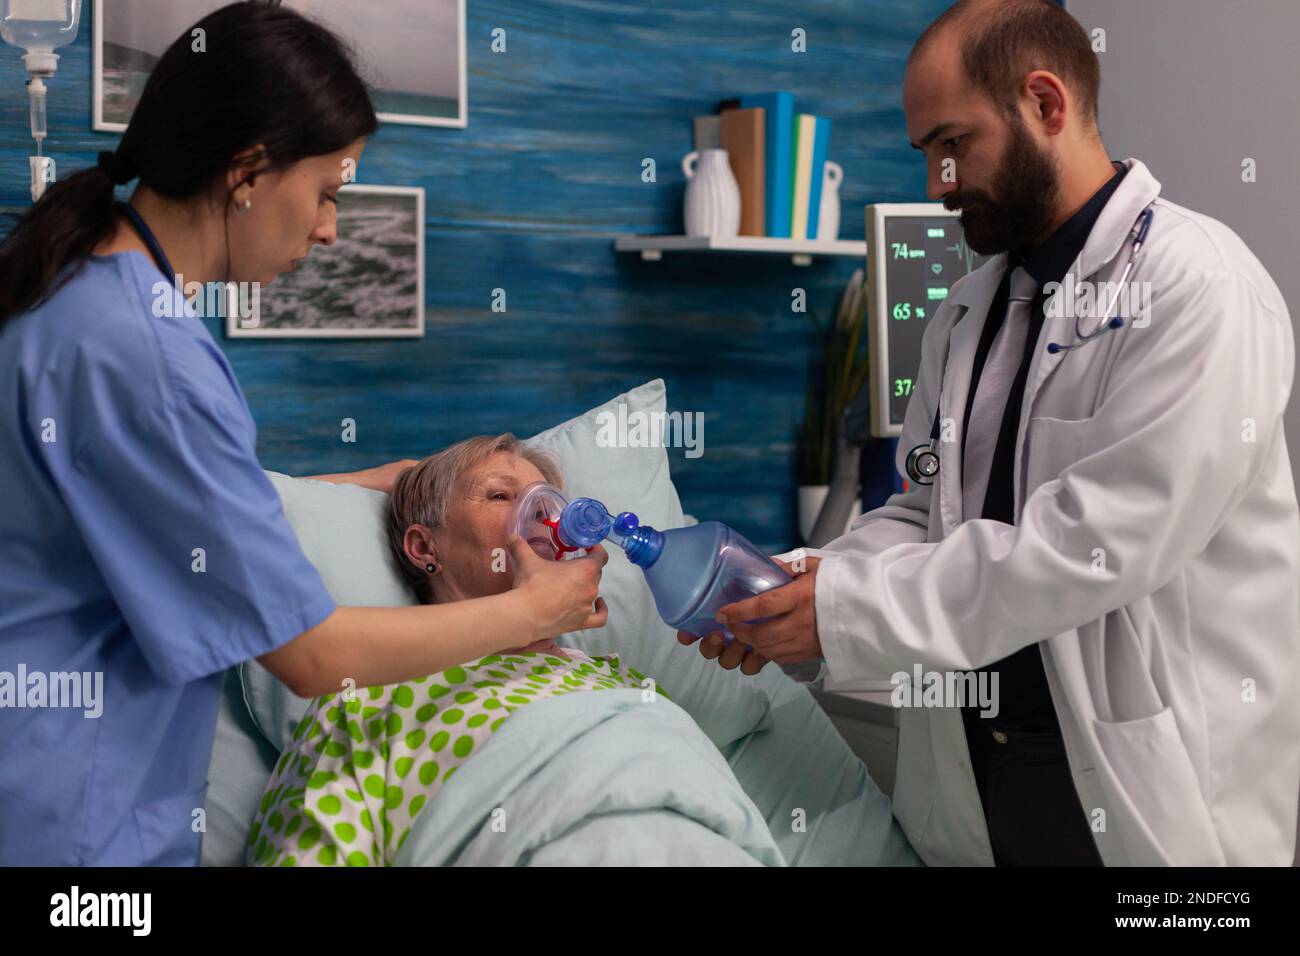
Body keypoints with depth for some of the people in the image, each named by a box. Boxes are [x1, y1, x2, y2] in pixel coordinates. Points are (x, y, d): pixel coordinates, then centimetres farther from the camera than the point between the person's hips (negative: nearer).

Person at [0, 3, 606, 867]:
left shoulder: (75, 283, 4)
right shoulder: (142, 355, -24)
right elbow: (315, 656, -20)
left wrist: (359, 487, 15)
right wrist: (531, 610, -8)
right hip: (72, 825, -9)